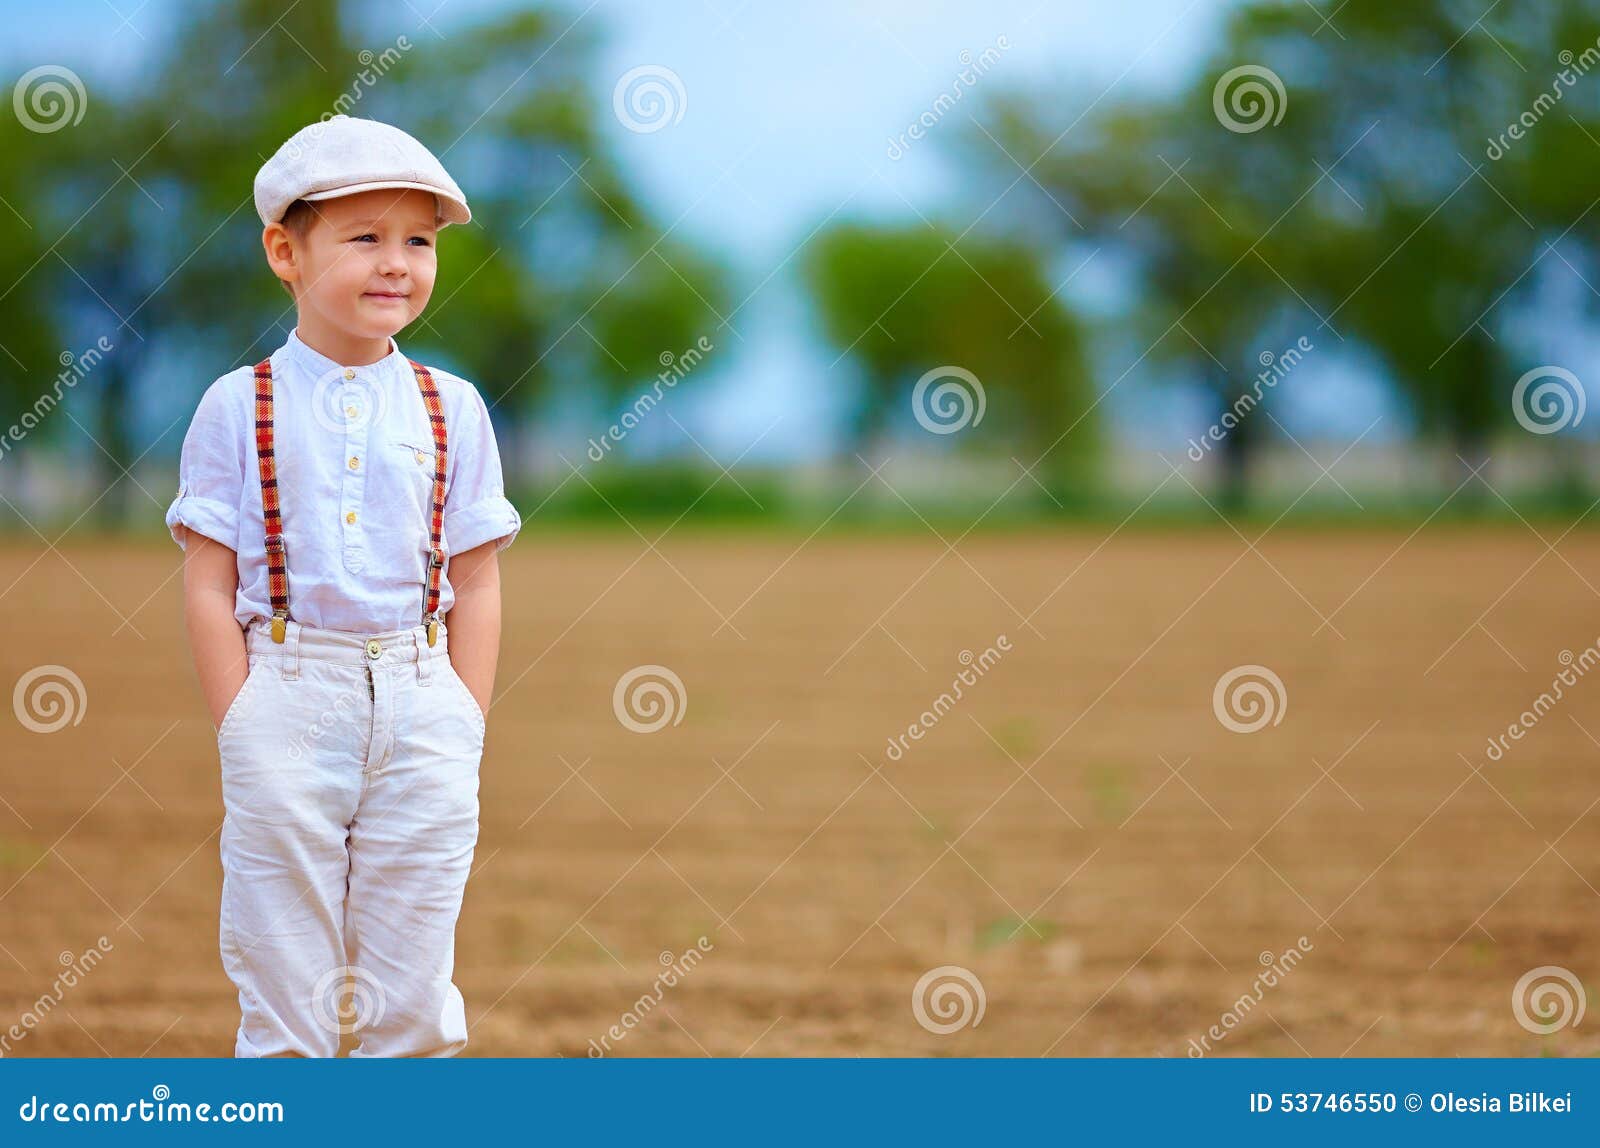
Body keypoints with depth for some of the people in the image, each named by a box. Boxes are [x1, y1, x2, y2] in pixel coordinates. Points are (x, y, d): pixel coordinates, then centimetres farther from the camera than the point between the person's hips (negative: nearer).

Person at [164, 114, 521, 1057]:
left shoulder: (451, 409, 7)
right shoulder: (240, 407, 1)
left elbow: (476, 586, 7)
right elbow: (209, 587, -1)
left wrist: (463, 732, -1)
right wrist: (243, 730, -8)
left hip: (422, 703, 2)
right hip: (287, 697, -2)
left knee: (413, 983, 6)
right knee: (285, 982, 3)